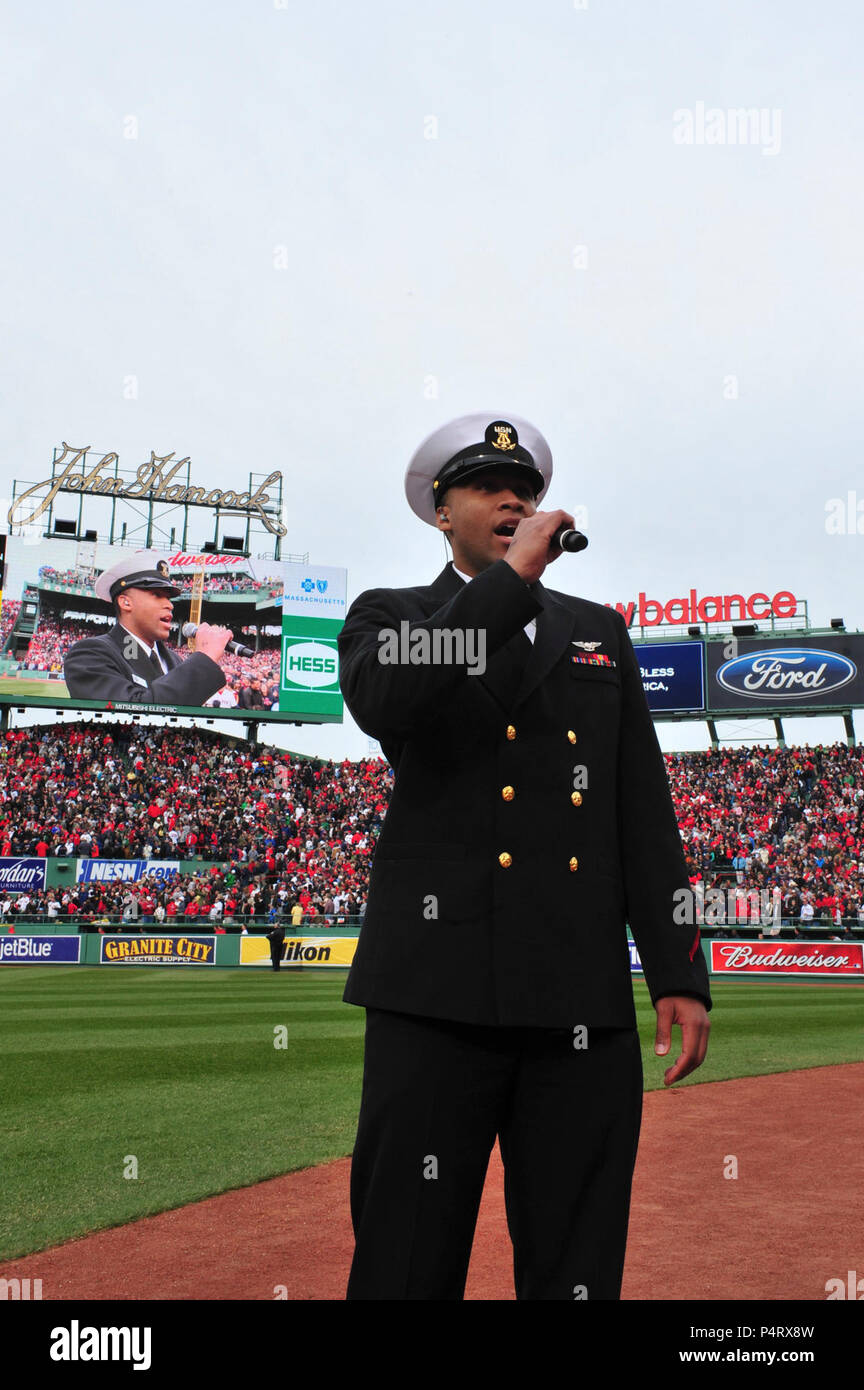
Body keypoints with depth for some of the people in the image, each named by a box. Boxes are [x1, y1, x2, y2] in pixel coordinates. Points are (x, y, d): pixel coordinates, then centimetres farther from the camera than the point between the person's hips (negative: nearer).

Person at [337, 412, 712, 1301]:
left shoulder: (599, 631, 19)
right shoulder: (390, 617, 10)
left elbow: (645, 811, 14)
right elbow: (381, 702, -16)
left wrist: (679, 973, 6)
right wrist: (511, 578, -11)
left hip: (585, 997, 3)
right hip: (441, 987, -3)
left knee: (577, 1271, 7)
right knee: (410, 1265, 0)